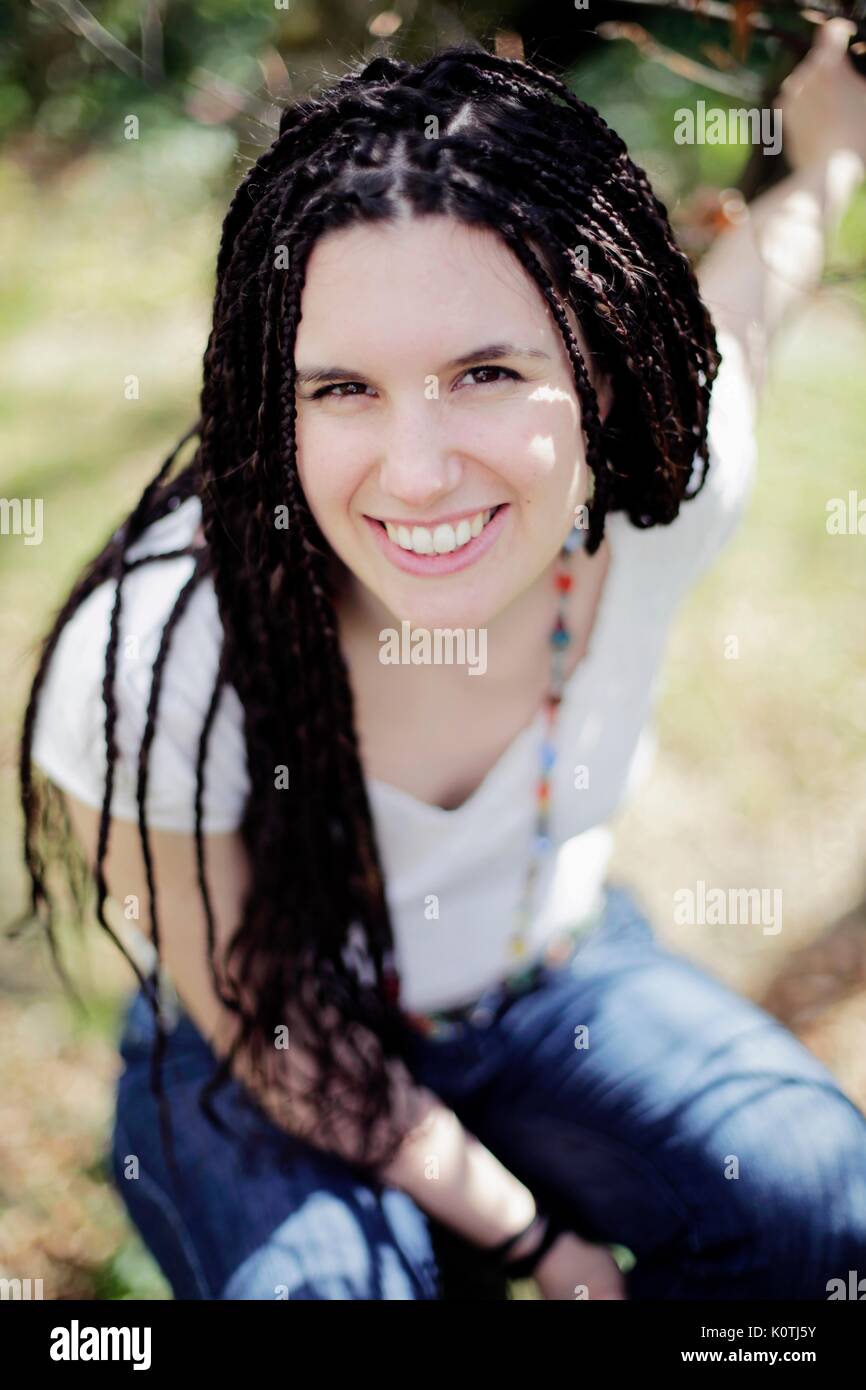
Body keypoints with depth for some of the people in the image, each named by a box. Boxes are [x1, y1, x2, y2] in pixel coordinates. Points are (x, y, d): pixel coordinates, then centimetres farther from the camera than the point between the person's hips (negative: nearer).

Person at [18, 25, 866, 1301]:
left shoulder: (667, 482, -27)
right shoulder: (154, 664, -35)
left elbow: (737, 302, 1)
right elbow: (269, 1039, -18)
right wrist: (531, 1240, -11)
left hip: (552, 980, 3)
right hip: (264, 1065, -2)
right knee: (325, 1279, -29)